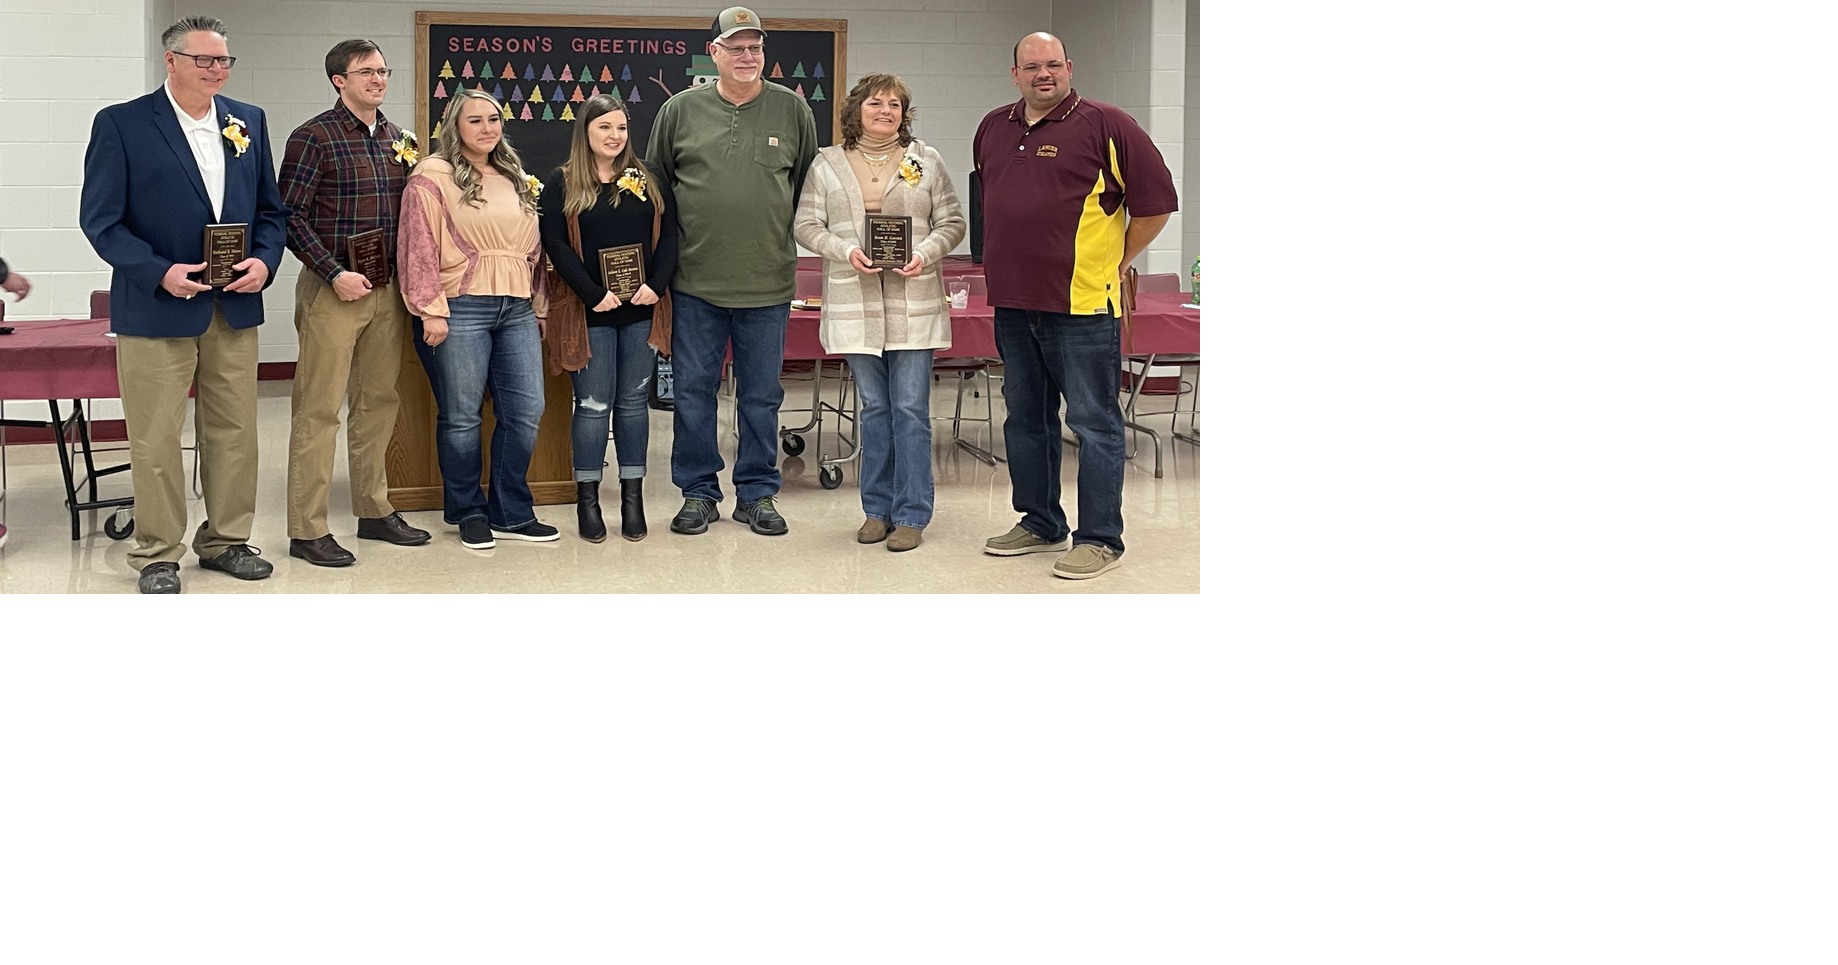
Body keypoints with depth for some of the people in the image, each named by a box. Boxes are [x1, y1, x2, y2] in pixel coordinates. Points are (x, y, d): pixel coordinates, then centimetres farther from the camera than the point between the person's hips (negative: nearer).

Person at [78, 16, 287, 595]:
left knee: (234, 432, 11)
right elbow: (100, 219, -7)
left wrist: (264, 260, -6)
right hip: (157, 309, -4)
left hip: (235, 308, 4)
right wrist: (159, 273, -19)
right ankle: (158, 555, 15)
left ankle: (225, 541, 25)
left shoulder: (249, 122, 10)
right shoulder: (121, 124, -4)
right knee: (155, 439, 2)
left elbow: (271, 210, 13)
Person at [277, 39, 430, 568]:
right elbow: (290, 214, -11)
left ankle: (374, 510, 24)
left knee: (380, 401, 12)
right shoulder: (315, 136, -7)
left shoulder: (398, 139, 13)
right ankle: (307, 530, 0)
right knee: (319, 409, -4)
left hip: (387, 289, 7)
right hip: (332, 288, -7)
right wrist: (335, 274, -17)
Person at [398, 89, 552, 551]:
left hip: (517, 309, 6)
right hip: (461, 309, -6)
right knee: (462, 416, 1)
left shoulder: (517, 180, 19)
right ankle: (468, 512, 16)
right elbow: (419, 245, -8)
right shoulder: (433, 177, -2)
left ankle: (511, 514, 14)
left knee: (526, 411, 2)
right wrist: (430, 309, -13)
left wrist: (540, 307, 19)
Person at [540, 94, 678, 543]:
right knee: (594, 403, -1)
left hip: (641, 308, 3)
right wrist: (594, 294, -14)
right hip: (591, 310, -3)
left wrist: (657, 285, -8)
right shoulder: (562, 183, 1)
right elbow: (555, 243, -6)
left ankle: (633, 495, 14)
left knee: (634, 400, 7)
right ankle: (587, 498, 9)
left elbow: (668, 235, 7)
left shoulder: (648, 180, 10)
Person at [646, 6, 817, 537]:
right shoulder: (680, 110, 3)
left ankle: (756, 493, 21)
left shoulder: (793, 110, 4)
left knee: (761, 397, 8)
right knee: (693, 393, 6)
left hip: (769, 284, 0)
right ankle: (698, 492, 19)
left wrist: (784, 234, 7)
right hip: (695, 282, 0)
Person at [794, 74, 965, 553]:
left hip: (914, 302, -1)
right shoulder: (827, 163, 7)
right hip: (854, 303, 1)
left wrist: (925, 253, -12)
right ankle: (878, 509, 18)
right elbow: (807, 225, 4)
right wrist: (846, 251, -13)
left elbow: (952, 222, 7)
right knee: (874, 406, 8)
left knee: (911, 408, -2)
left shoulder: (926, 161, 6)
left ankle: (911, 514, 5)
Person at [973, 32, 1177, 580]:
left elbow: (1156, 201, -7)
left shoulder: (1106, 125, -8)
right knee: (1026, 420, 15)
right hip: (1013, 303, 7)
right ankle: (1039, 524, 28)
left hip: (1082, 303, -7)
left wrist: (1115, 262, -1)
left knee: (1094, 423, -2)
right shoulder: (993, 129, 12)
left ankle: (1100, 540, 4)